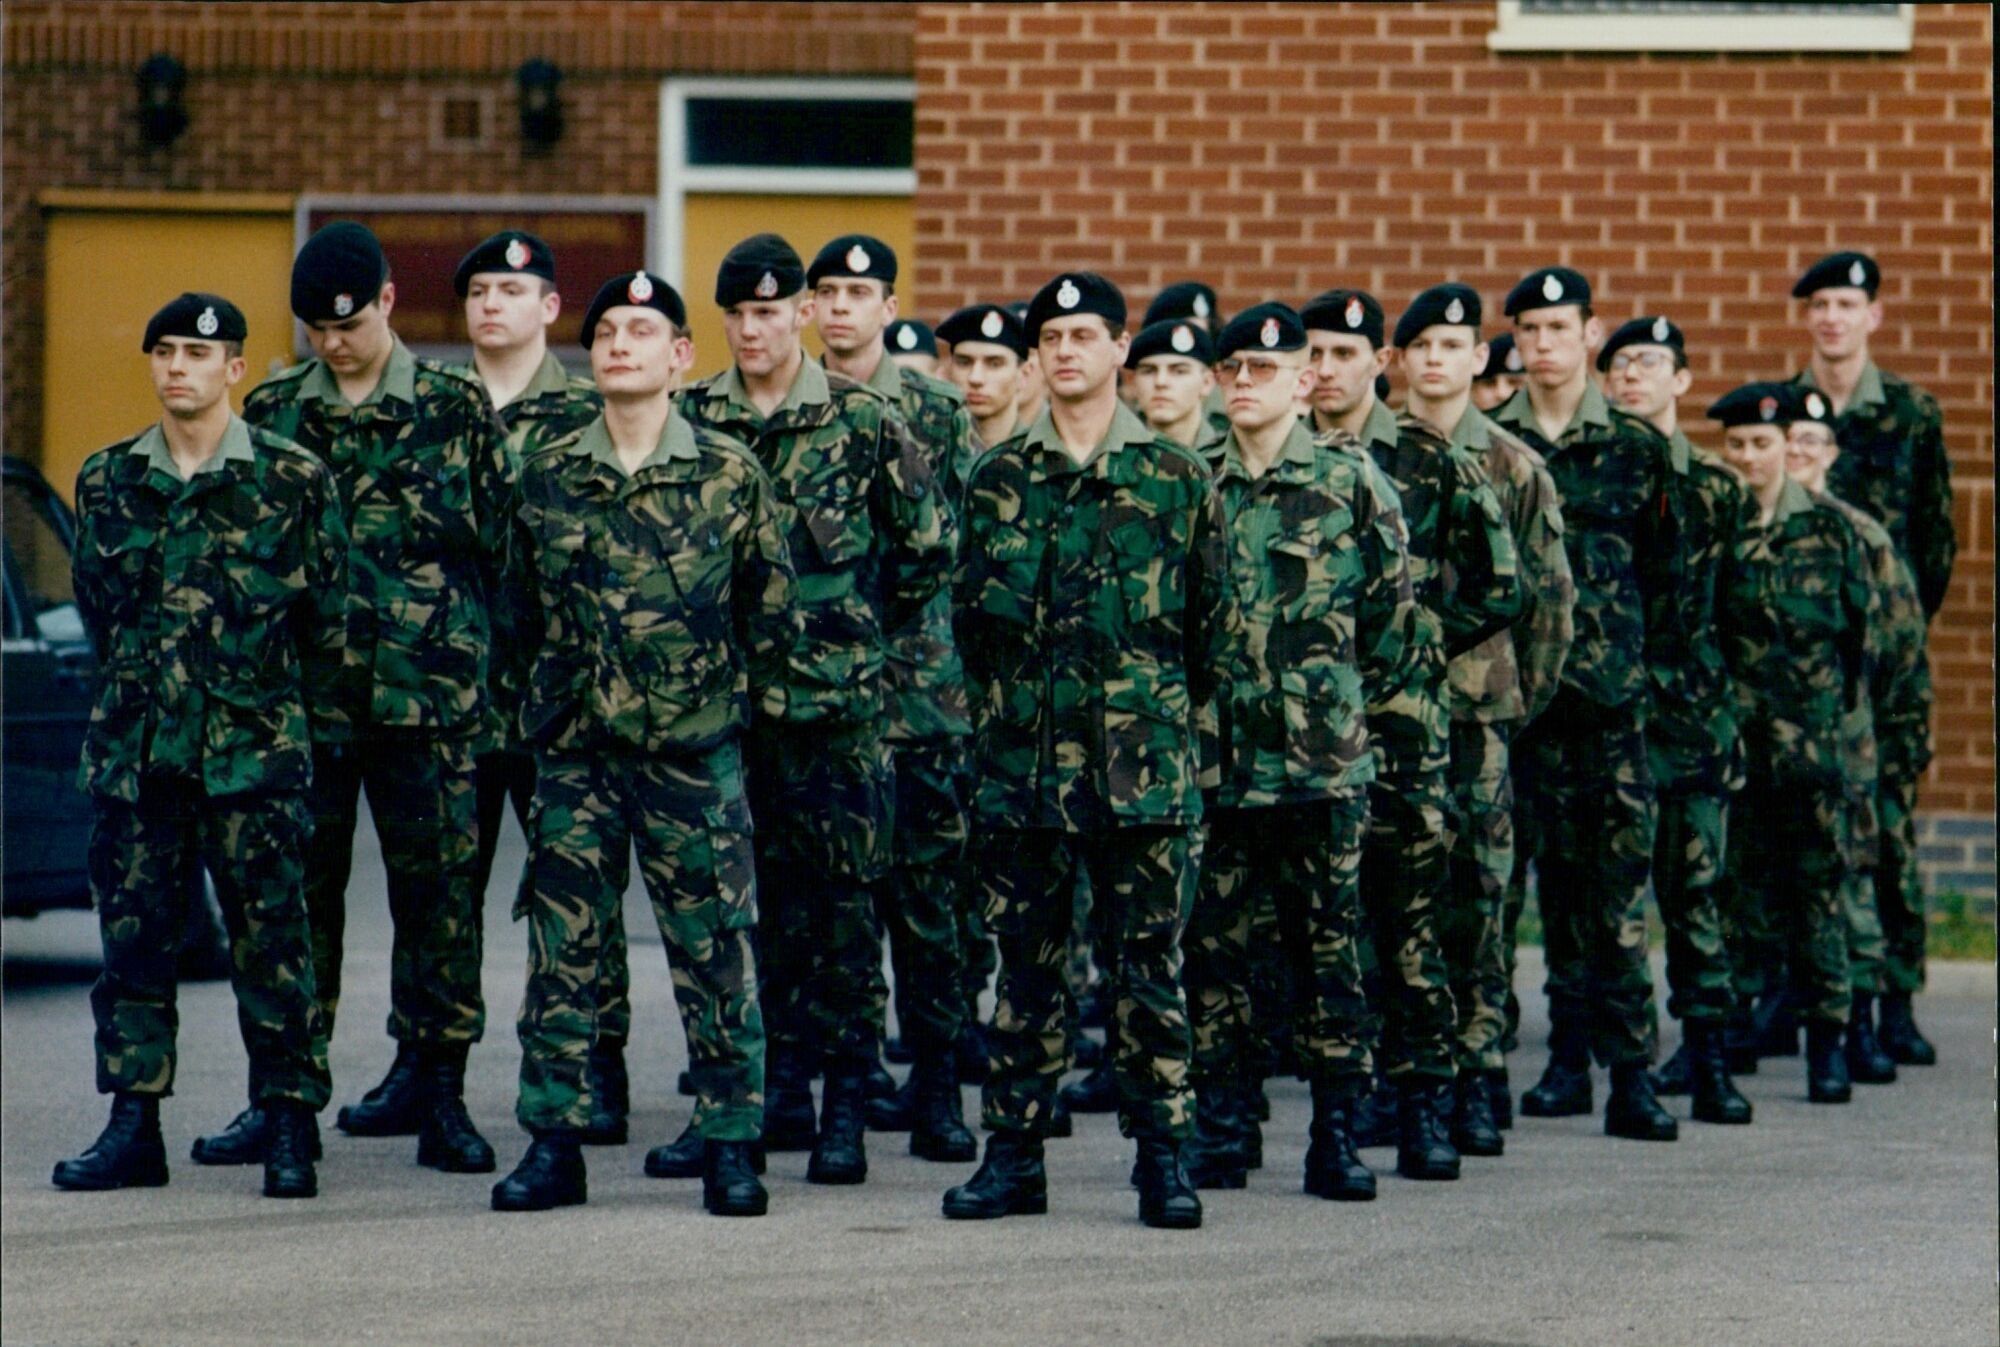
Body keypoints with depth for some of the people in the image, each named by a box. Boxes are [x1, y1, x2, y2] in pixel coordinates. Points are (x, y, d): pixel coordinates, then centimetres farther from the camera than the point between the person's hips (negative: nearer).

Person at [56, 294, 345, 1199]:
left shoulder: (294, 479, -1)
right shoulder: (107, 480, 9)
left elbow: (330, 617, 5)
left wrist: (311, 726, 8)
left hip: (253, 753, -4)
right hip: (133, 749, 4)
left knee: (270, 939, -2)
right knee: (132, 938, 5)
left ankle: (289, 1129, 4)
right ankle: (133, 1126, 12)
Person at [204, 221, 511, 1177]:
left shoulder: (457, 409, 3)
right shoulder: (272, 412, 9)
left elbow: (503, 543, 5)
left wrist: (484, 664, 1)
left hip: (428, 695, -2)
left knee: (436, 887, 1)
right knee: (300, 887, 4)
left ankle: (438, 1088, 8)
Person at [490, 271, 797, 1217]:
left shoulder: (731, 476, -1)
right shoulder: (546, 476, 6)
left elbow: (772, 609, 7)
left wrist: (746, 701, 6)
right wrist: (540, 702, 14)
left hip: (695, 750, -2)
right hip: (575, 752, 2)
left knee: (714, 950, 0)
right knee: (562, 949, 4)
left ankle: (729, 1146, 8)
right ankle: (553, 1144, 11)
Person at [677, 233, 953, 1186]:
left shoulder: (861, 420, -1)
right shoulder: (692, 419, 5)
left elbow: (931, 542, 4)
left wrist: (863, 627, 6)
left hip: (837, 697, -2)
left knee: (843, 896, -3)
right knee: (771, 892, 8)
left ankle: (846, 1106, 0)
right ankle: (786, 1083, 16)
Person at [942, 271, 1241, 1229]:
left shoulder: (1176, 479, 4)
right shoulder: (998, 476, 9)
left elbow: (1217, 625, 7)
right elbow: (968, 610, 10)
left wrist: (1160, 712, 6)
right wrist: (1009, 702, 4)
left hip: (1144, 768, -2)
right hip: (1023, 761, 2)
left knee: (1150, 964, 0)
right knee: (1026, 962, 6)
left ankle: (1163, 1158, 6)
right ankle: (1014, 1155, 12)